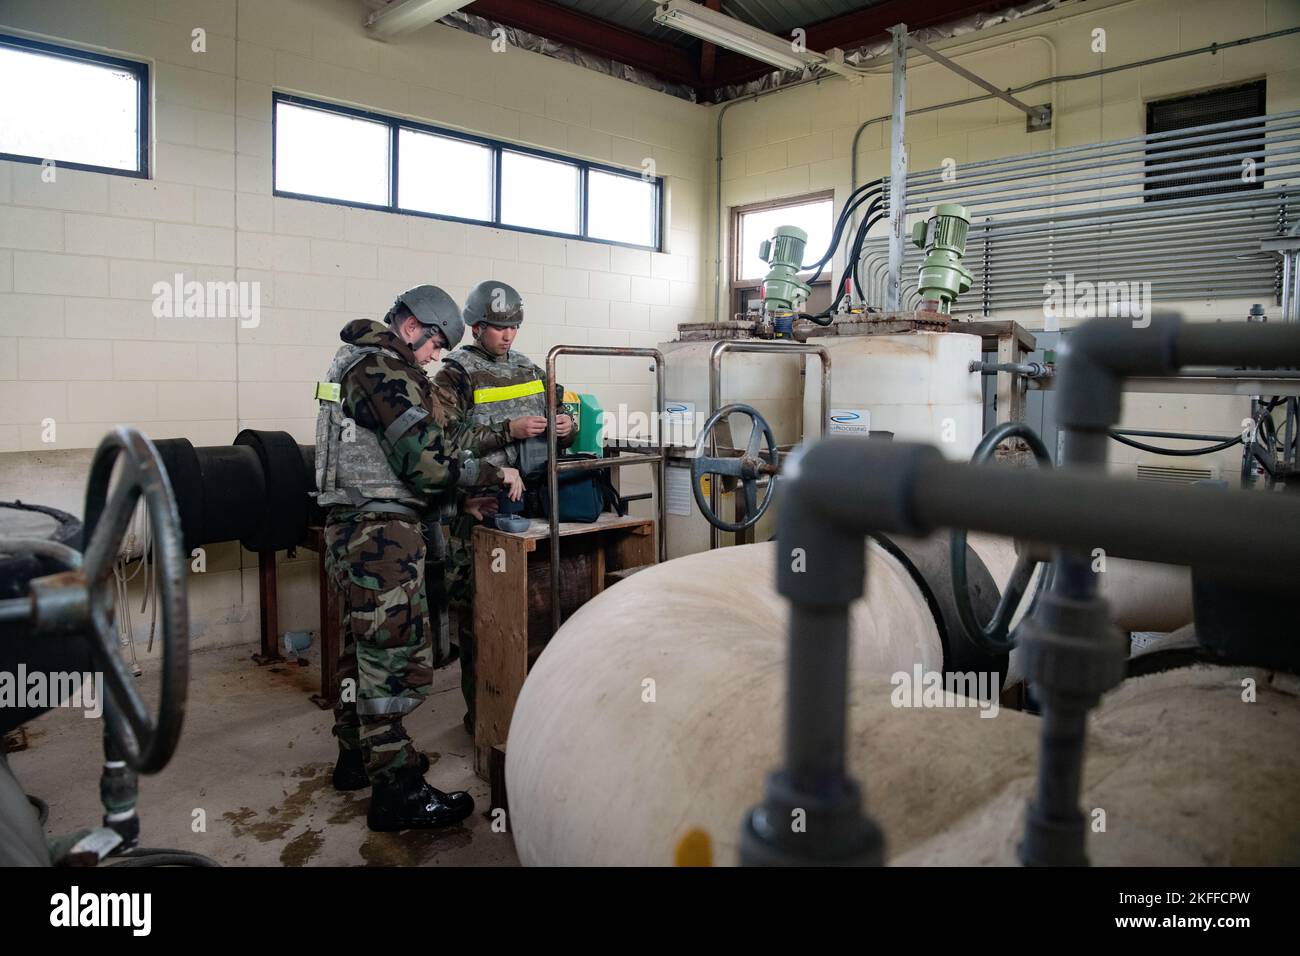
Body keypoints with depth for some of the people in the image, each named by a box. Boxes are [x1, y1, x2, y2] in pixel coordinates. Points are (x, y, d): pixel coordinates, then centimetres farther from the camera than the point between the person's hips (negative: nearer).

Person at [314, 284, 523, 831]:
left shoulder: (354, 361, 18)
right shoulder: (386, 370, -14)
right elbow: (427, 462, -20)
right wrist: (495, 474, -7)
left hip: (350, 528, 11)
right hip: (382, 534, -11)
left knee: (362, 646, 19)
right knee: (395, 654, -6)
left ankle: (357, 755, 32)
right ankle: (396, 791, 0)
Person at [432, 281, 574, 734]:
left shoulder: (530, 370, 16)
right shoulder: (455, 375, -1)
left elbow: (555, 435, 23)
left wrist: (565, 430, 0)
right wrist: (508, 431, -18)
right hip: (479, 510, -5)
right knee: (476, 611, 0)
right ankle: (480, 710, 13)